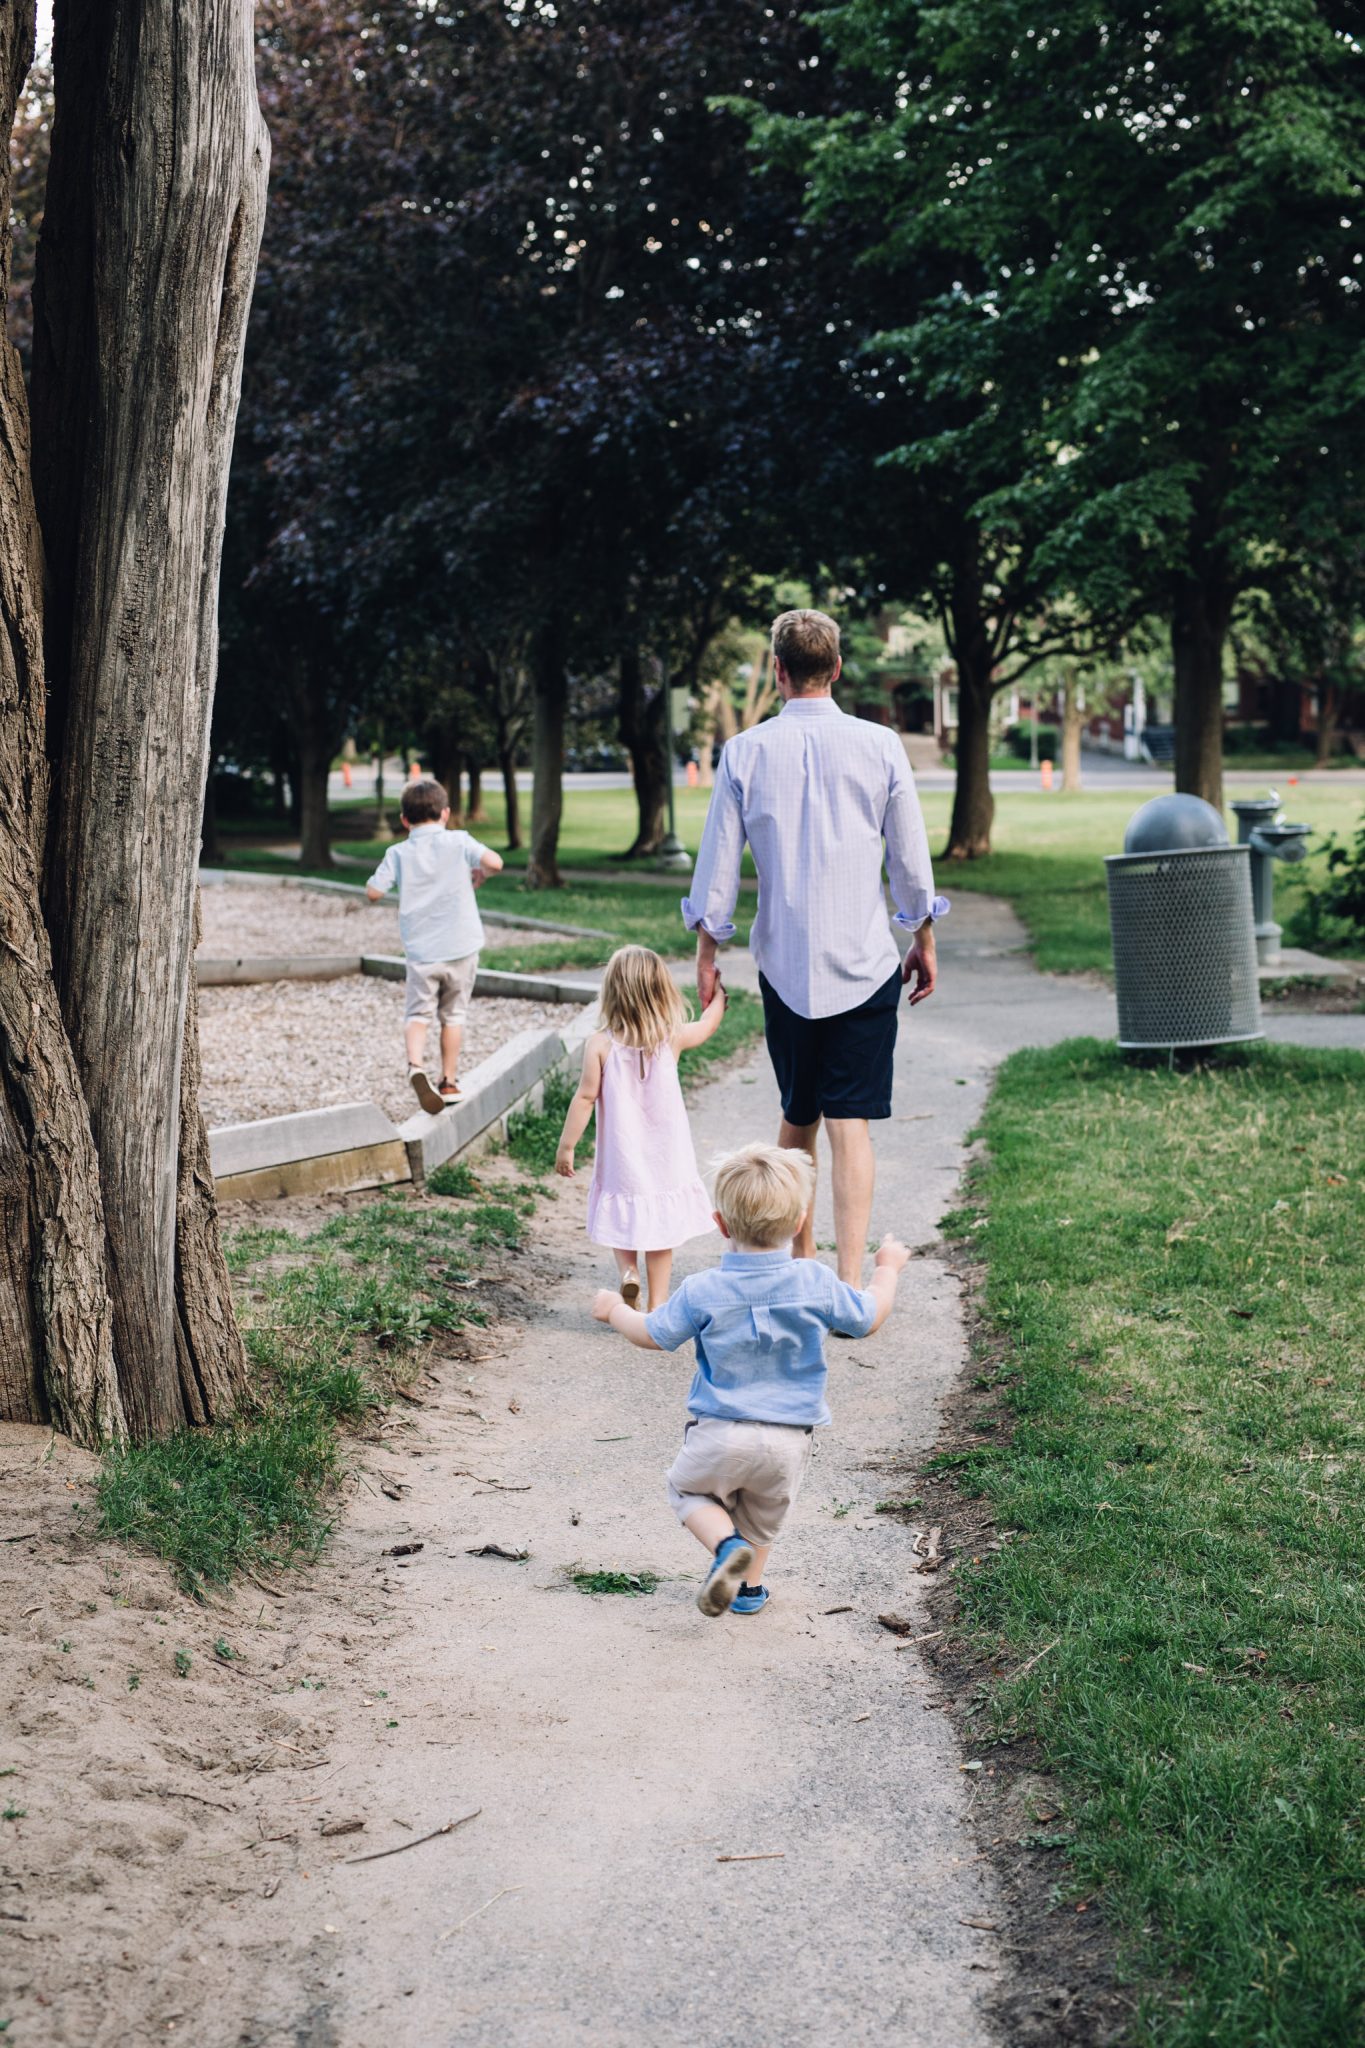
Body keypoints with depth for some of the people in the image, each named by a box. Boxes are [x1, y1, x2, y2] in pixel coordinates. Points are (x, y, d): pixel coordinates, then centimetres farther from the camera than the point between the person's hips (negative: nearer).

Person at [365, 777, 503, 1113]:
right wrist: (479, 875, 4)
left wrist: (378, 874, 17)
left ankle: (416, 1064, -20)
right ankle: (449, 1082, 18)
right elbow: (494, 862, -17)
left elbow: (373, 892, -3)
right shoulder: (458, 842, -4)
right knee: (453, 1015, 13)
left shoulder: (398, 853, -1)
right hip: (461, 947, 0)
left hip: (420, 950, 0)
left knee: (417, 1013, 7)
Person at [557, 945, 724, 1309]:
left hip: (622, 1155, -1)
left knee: (622, 1216, 16)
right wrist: (717, 995, 35)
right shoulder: (672, 1038, -6)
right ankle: (657, 1303, 12)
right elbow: (708, 1025, 15)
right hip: (666, 1157, 1)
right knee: (659, 1223, 11)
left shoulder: (601, 1044, -12)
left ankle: (628, 1271, -9)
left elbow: (586, 1097, -10)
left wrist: (566, 1146, -1)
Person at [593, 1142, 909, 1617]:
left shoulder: (701, 1292, -11)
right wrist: (888, 1269, 26)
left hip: (720, 1432, -2)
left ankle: (727, 1546, -4)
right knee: (764, 1514, 25)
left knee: (689, 1489, 20)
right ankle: (749, 1585, 31)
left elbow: (653, 1336, 1)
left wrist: (614, 1311, 22)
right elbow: (869, 1318, 7)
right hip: (790, 1439, 2)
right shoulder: (817, 1283, -9)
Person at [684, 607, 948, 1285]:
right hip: (864, 962, -2)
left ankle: (798, 1260, 25)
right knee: (851, 1121, -3)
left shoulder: (744, 752, -2)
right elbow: (910, 856, 3)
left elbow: (718, 862, 1)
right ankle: (850, 1280, -10)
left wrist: (706, 950, 12)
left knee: (797, 1118, 16)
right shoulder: (880, 746, -4)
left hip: (783, 961, 2)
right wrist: (923, 938, 17)